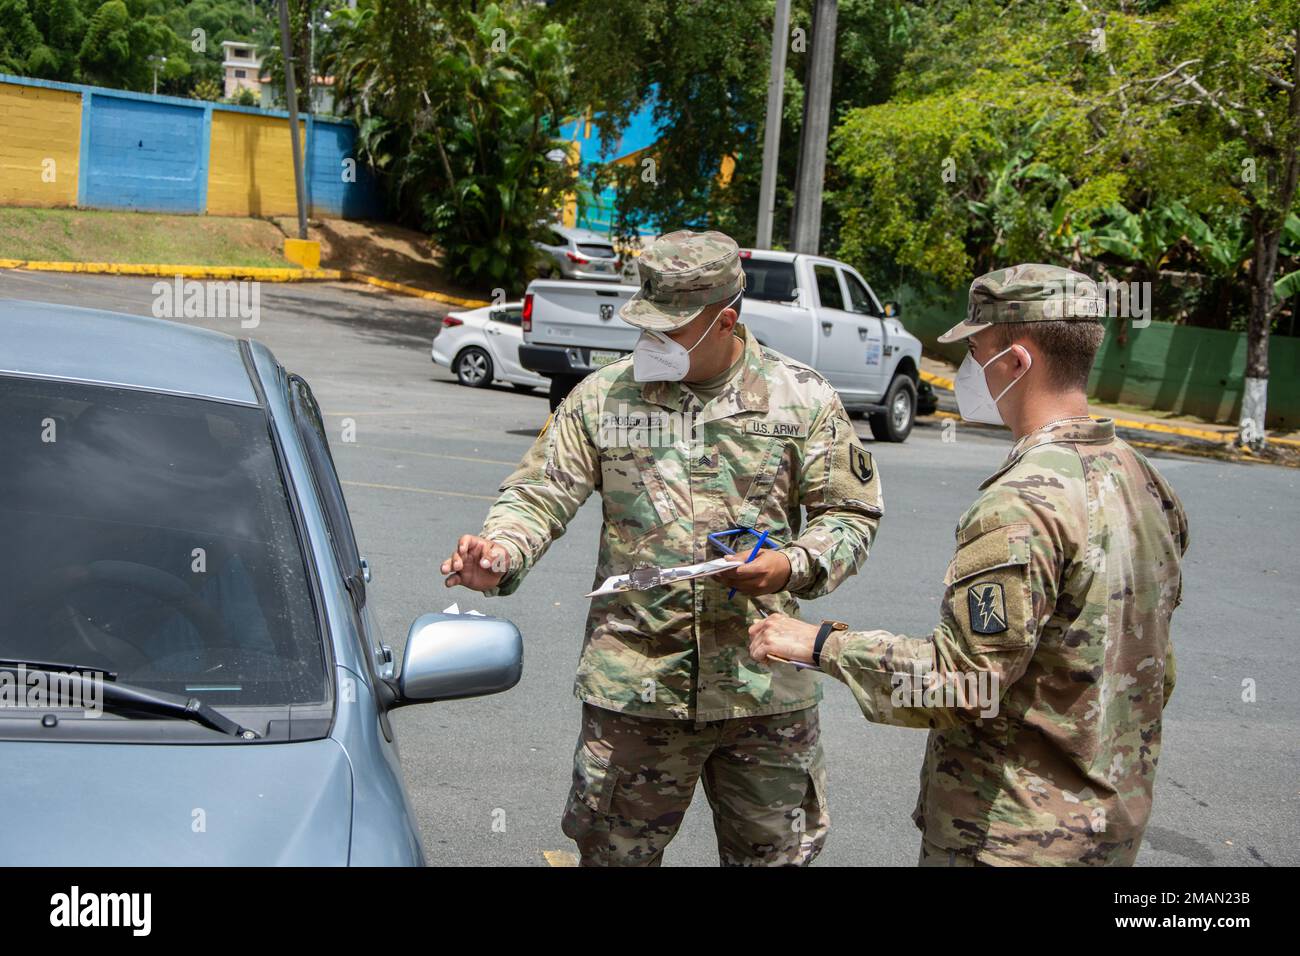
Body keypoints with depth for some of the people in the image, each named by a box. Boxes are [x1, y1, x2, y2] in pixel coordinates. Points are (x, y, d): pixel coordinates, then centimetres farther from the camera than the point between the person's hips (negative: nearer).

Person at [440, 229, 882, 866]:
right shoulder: (603, 396, 0)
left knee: (773, 852, 15)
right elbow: (539, 495, 0)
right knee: (616, 852, 13)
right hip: (633, 685, 0)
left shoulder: (802, 399, 0)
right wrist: (499, 556, -21)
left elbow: (851, 513, 4)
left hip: (766, 689, 0)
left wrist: (794, 566, -14)